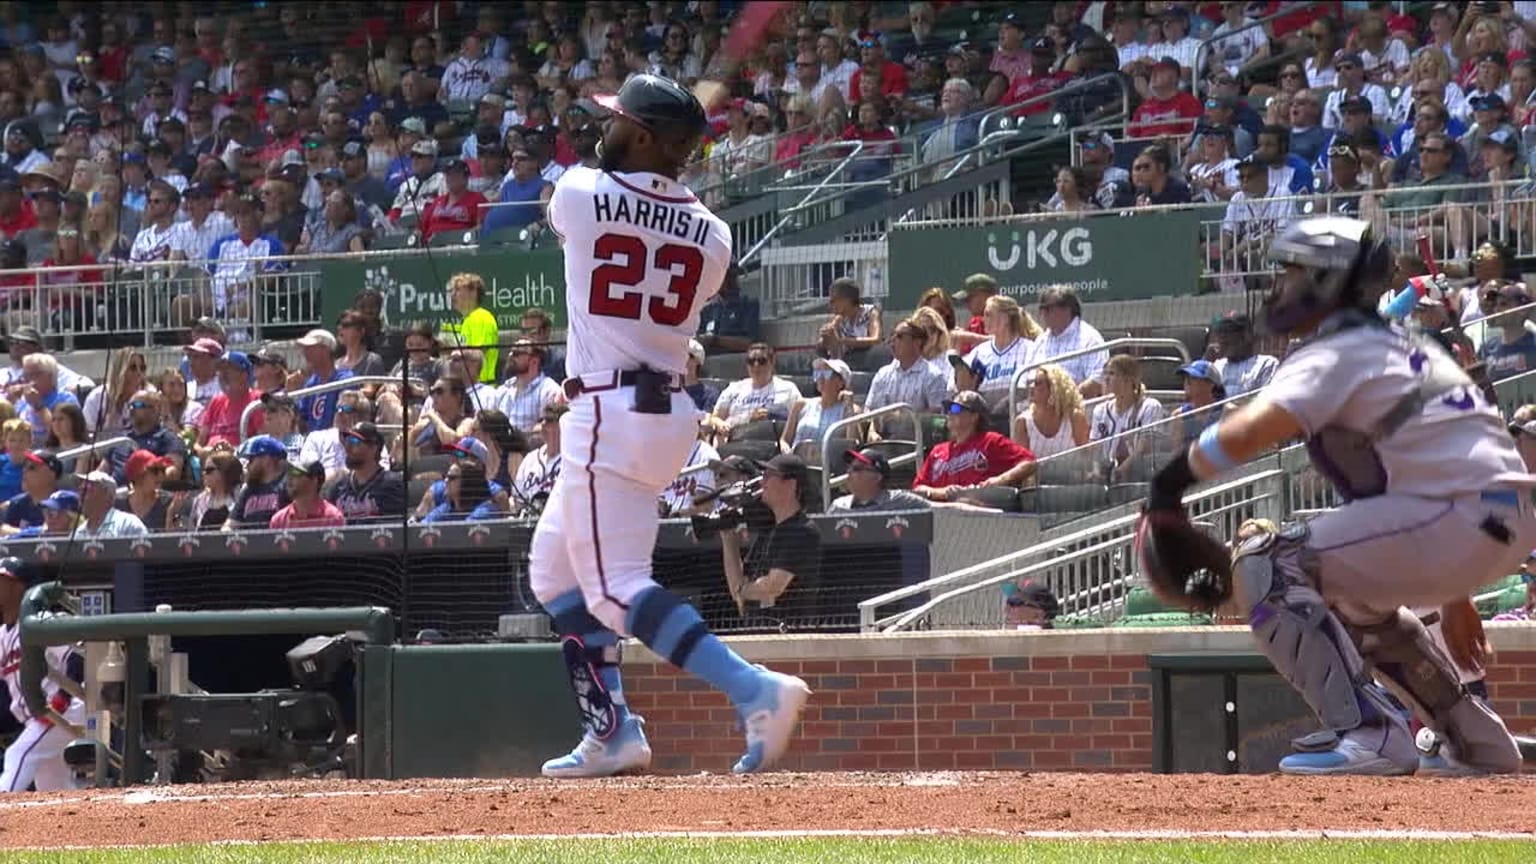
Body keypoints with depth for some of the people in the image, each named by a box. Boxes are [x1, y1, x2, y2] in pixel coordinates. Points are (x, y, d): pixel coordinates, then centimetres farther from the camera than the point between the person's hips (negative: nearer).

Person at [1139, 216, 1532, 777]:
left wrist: (1170, 484, -5)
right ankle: (1477, 740, 32)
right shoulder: (1403, 349, 25)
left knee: (1265, 567, -10)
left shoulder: (1335, 355, -5)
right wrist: (1451, 595, 35)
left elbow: (1244, 435, -21)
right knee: (1349, 594, 33)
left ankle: (1369, 733, -19)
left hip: (1460, 515, -10)